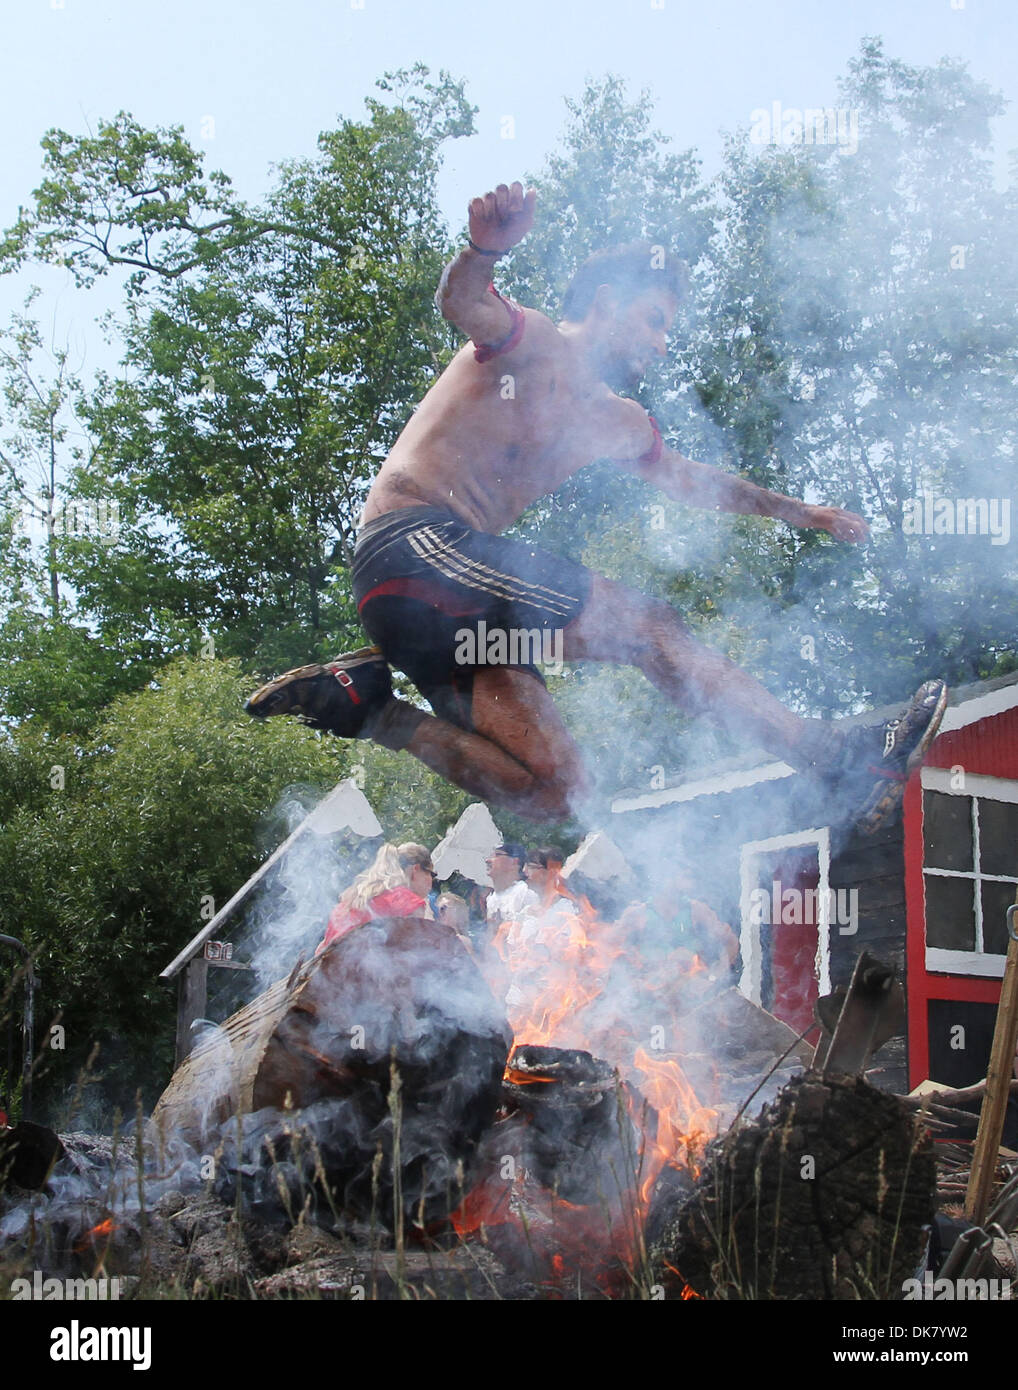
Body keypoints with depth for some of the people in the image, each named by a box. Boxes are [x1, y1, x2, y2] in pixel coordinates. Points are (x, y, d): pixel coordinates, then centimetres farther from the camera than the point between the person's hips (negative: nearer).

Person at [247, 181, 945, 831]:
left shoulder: (616, 423, 25)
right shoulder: (532, 341, 0)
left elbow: (692, 479, 41)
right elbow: (462, 305, -23)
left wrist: (800, 511, 42)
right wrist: (484, 250, -47)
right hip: (414, 543, -9)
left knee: (554, 793, -4)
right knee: (648, 626, -17)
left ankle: (371, 705, 2)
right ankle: (848, 763, -18)